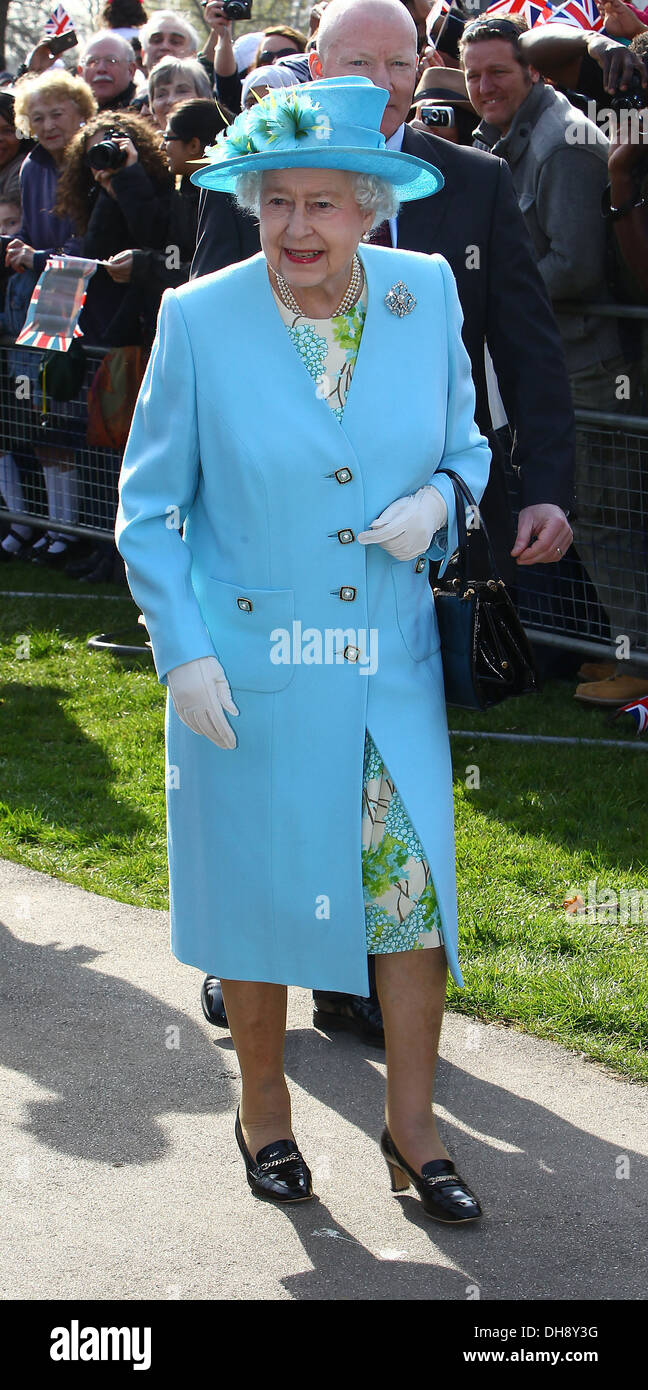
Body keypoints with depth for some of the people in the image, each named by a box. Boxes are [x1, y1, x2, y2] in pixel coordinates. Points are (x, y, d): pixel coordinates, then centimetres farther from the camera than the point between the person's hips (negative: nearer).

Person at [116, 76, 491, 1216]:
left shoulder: (431, 296, -3)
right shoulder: (199, 319, -10)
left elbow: (468, 448, 11)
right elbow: (147, 507, -2)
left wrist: (438, 501, -12)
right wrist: (182, 653, -9)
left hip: (394, 670, 2)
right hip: (246, 671, -2)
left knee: (415, 893, 5)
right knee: (258, 892, 11)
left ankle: (411, 1124, 23)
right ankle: (264, 1109, 33)